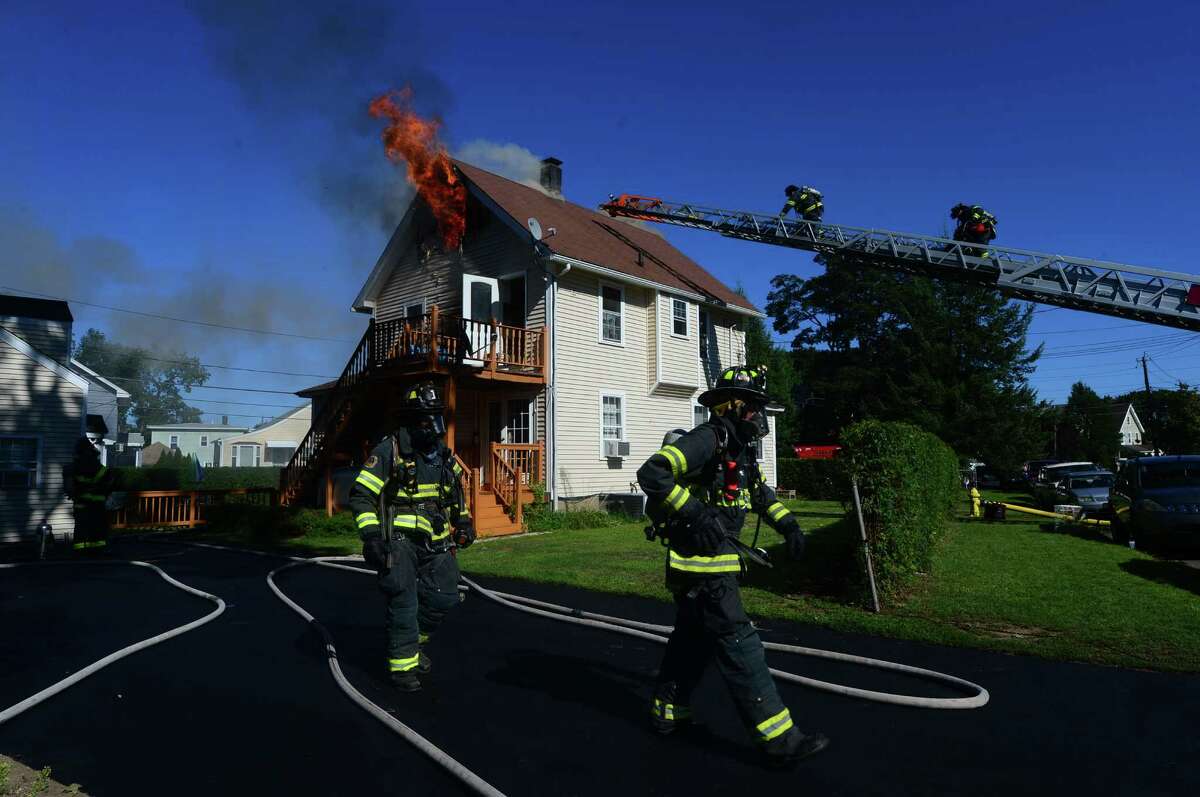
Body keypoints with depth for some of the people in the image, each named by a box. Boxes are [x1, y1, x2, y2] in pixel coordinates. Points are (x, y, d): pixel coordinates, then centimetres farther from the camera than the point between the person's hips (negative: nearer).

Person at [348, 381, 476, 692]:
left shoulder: (443, 454, 11)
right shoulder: (388, 451, -9)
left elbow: (457, 491, 27)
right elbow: (361, 494, -10)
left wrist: (464, 522, 17)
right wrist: (370, 534, -18)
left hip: (435, 542, 6)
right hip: (399, 540, -6)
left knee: (444, 597, 6)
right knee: (404, 601, -6)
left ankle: (412, 642, 30)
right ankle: (402, 663, 8)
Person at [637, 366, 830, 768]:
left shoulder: (738, 448, 14)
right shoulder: (707, 440, -17)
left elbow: (760, 492, 28)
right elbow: (650, 473, -27)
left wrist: (788, 524, 14)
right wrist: (696, 512, -30)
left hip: (715, 560, 10)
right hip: (701, 561, -10)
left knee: (693, 639, 19)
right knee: (738, 645, -7)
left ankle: (667, 712, 34)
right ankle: (779, 739, -2)